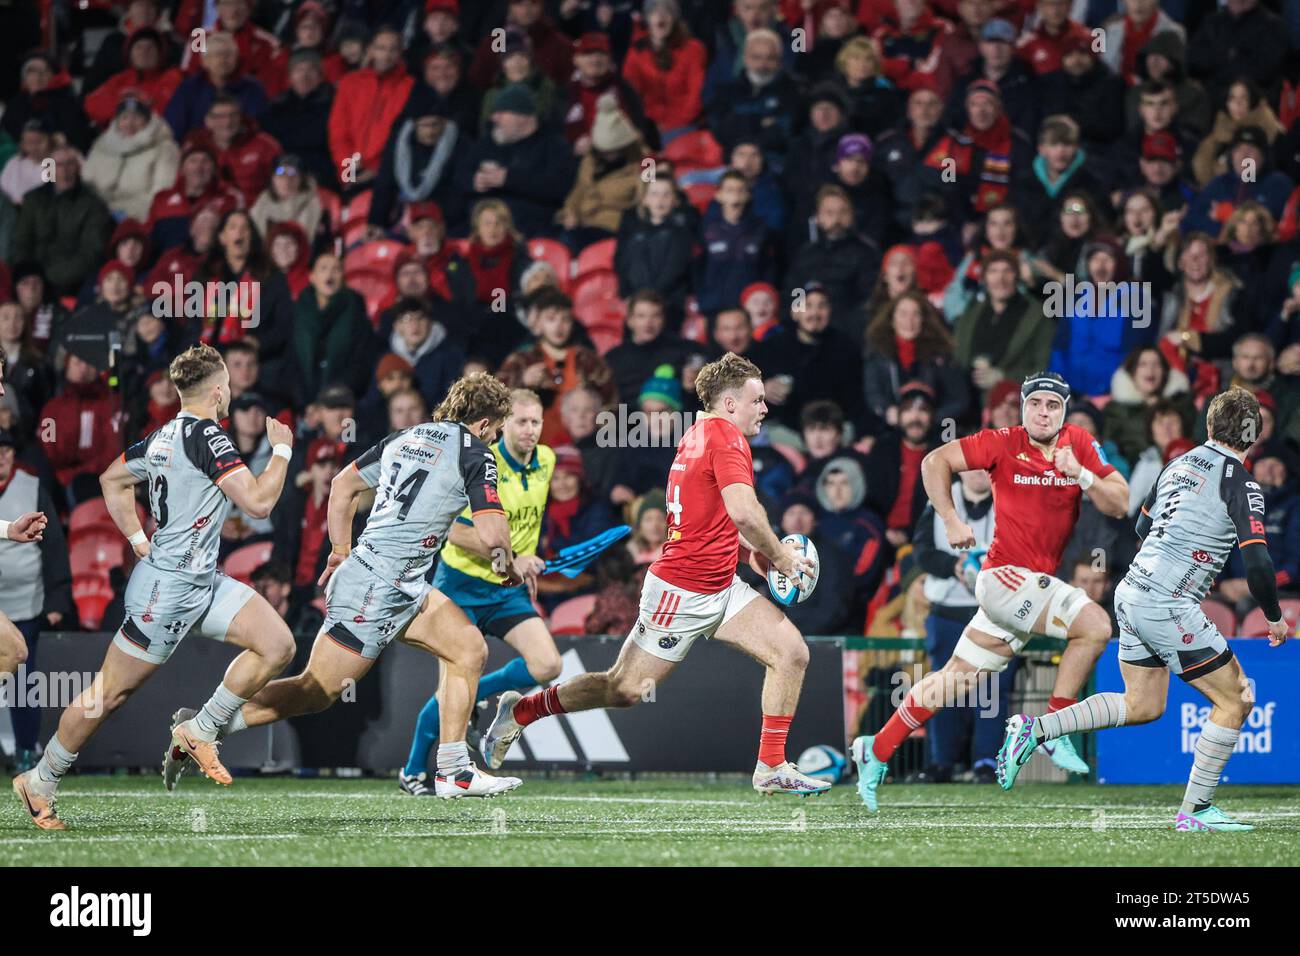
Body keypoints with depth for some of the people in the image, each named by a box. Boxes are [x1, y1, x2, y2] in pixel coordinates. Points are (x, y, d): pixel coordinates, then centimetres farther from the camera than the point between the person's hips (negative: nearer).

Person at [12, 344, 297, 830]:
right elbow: (258, 501, -22)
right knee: (111, 692, 1)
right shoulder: (207, 436, -19)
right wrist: (282, 450, -8)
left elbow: (113, 479, 22)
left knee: (277, 645, -2)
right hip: (169, 587, -9)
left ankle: (197, 731, 7)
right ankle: (39, 781, 14)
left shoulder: (163, 436, 8)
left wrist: (140, 542, 20)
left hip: (203, 582, 9)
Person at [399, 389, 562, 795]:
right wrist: (511, 558, -24)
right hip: (462, 583, -6)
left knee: (547, 665, -12)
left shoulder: (546, 461, 3)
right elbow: (456, 532, -21)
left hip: (509, 588, 6)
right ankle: (412, 772, 9)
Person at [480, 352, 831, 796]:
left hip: (721, 586, 9)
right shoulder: (725, 437, -17)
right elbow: (744, 511, -29)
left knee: (792, 651, -4)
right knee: (624, 689, 1)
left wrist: (753, 551, 13)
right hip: (683, 589, -9)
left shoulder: (698, 433, 11)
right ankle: (521, 710, 20)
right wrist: (778, 555, -14)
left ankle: (772, 768, -1)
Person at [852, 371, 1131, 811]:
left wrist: (1081, 474, -17)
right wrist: (950, 521, -10)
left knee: (955, 678, 11)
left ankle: (876, 752, 21)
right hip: (1005, 574, -6)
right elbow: (935, 461, -3)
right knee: (1095, 625, -23)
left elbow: (1119, 506, -1)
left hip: (1034, 583, 6)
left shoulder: (1080, 445, 4)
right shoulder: (1004, 444, -8)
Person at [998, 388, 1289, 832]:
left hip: (1132, 593, 8)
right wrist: (1274, 619, -3)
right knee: (1235, 700, 2)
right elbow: (1257, 562, -18)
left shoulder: (1182, 462, 12)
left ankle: (1034, 729, 12)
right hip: (1167, 606, -8)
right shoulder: (1239, 482, -11)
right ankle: (1195, 810, 5)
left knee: (1142, 705, 20)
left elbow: (1142, 526, 23)